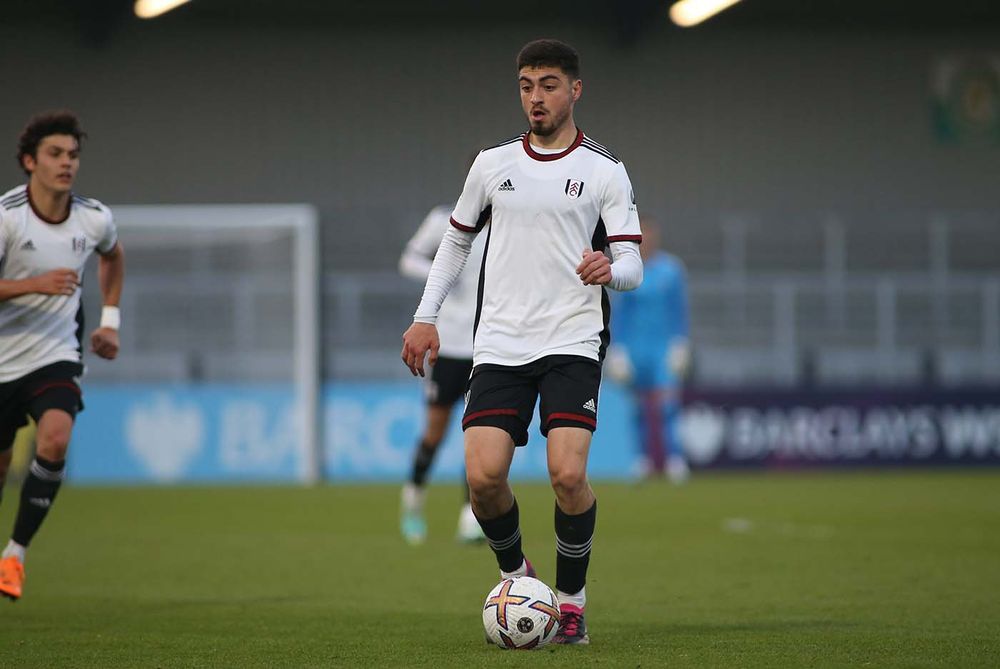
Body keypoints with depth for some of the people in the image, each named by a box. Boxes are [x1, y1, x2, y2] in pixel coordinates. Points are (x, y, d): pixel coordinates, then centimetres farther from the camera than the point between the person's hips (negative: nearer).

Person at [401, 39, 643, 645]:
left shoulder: (605, 171, 3)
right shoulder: (492, 164, 12)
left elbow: (632, 265, 0)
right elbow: (457, 239, 22)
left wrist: (610, 270, -23)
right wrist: (425, 317, 14)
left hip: (573, 345, -3)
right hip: (499, 345, 3)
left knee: (568, 475, -19)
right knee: (484, 476, -12)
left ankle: (572, 597, 2)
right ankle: (515, 573, 17)